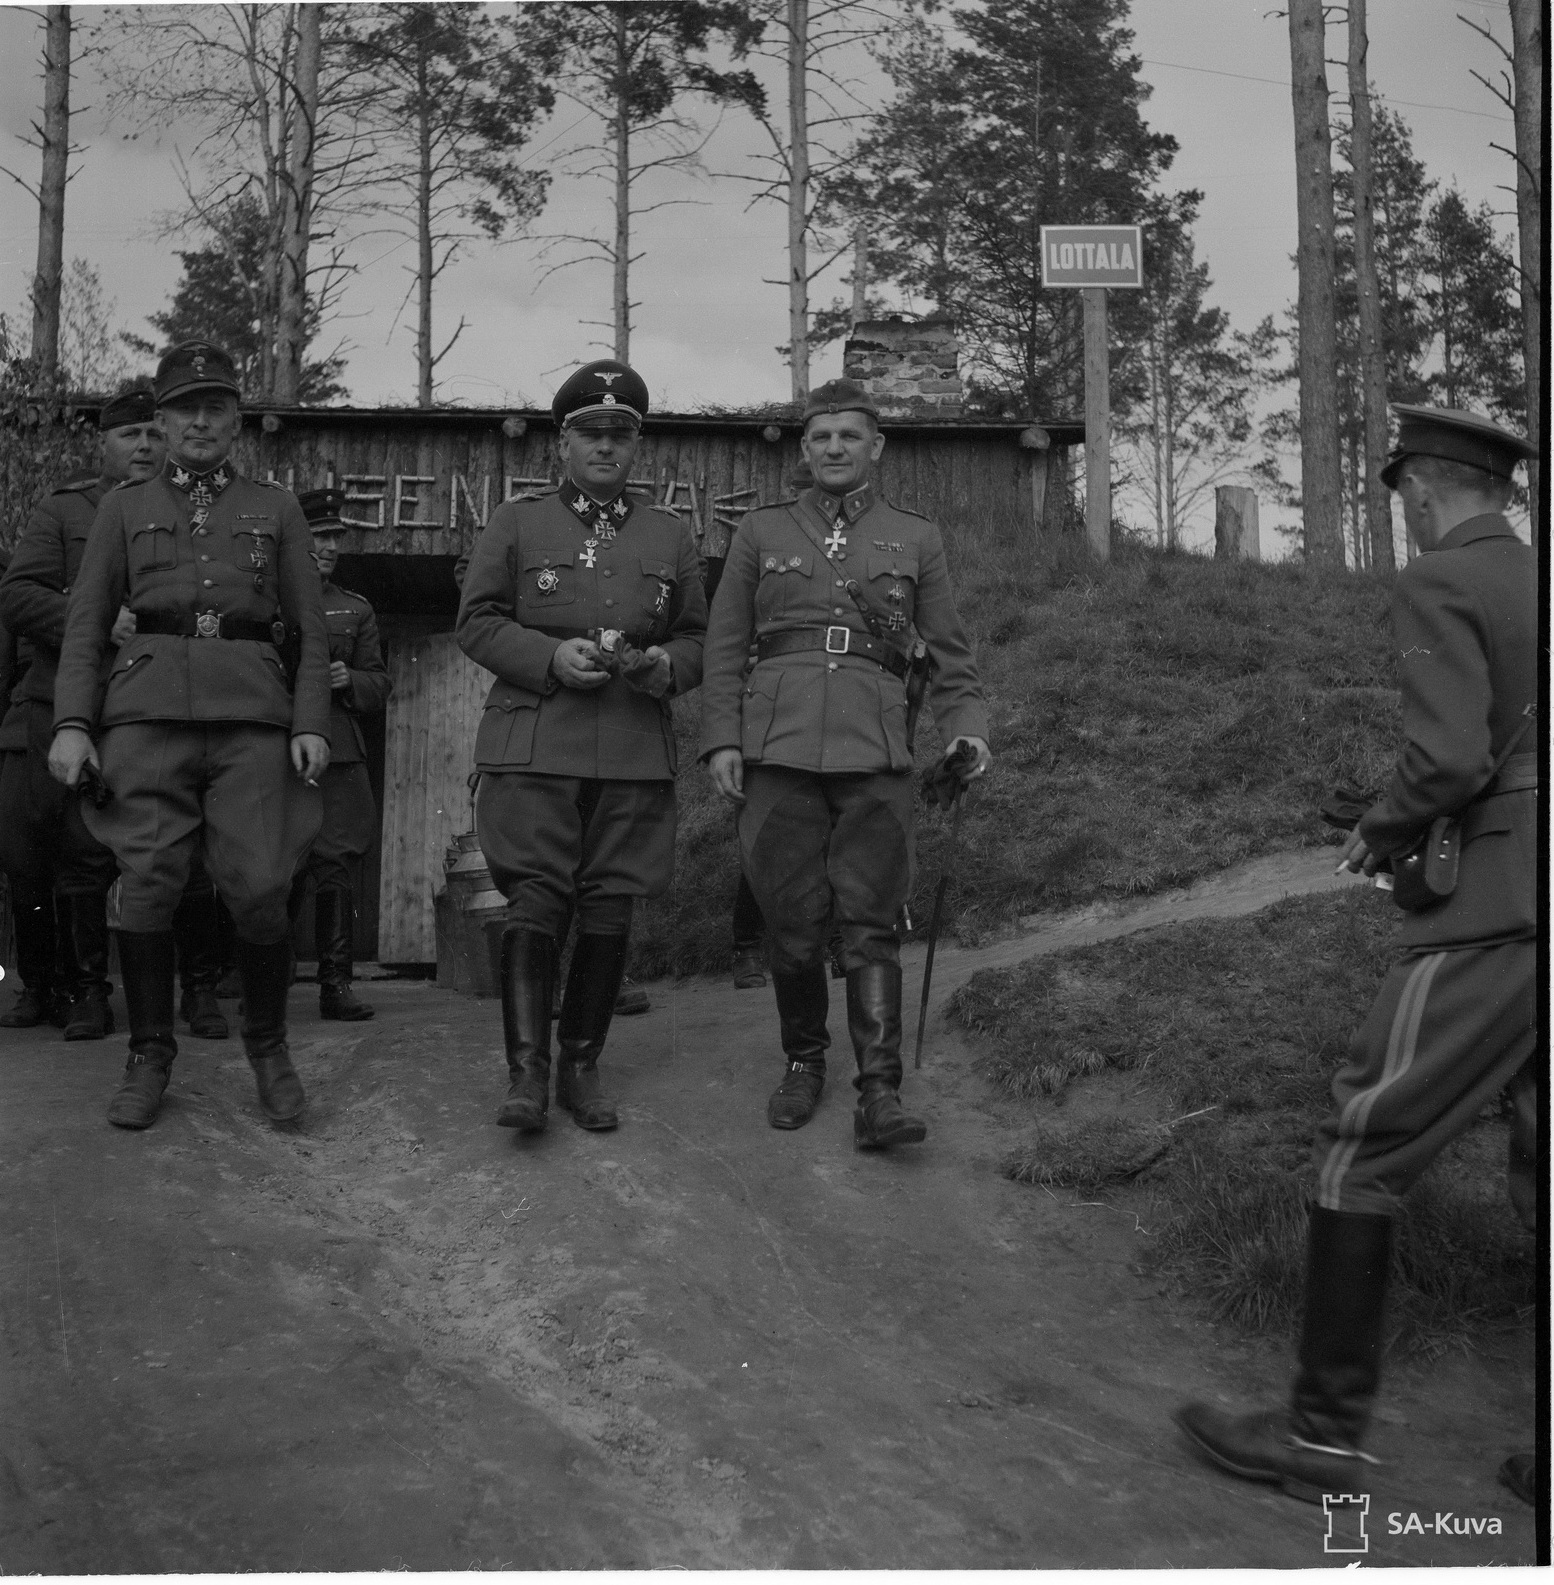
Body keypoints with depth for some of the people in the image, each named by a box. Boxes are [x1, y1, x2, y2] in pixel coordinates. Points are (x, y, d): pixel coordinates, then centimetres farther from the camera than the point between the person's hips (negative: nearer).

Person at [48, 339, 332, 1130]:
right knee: (147, 884, -6)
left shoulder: (276, 508, 17)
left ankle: (268, 1045, 12)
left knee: (260, 891, -8)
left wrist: (312, 723, 0)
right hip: (149, 707, 1)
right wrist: (72, 724, -1)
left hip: (253, 712, 0)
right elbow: (85, 622, 11)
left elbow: (310, 628, 13)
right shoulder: (125, 506, 17)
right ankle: (149, 1055, 10)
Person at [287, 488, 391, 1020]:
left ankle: (336, 984, 3)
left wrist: (349, 680, -5)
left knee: (333, 868, -3)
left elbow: (379, 688, 16)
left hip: (337, 755, 2)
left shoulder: (356, 610, 16)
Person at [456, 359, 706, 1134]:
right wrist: (550, 656, -11)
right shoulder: (514, 524, 9)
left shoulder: (670, 536, 15)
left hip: (636, 754, 2)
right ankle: (527, 1072, -3)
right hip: (534, 747, -2)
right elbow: (476, 622, 5)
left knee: (608, 915, 4)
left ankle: (581, 1068, 15)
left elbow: (697, 638, 18)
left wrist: (666, 665, -5)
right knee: (535, 904, -10)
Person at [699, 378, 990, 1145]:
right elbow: (724, 645, 10)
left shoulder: (916, 539, 13)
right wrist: (720, 739, 0)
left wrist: (967, 728, -4)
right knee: (792, 922, 3)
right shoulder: (762, 531, 12)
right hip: (778, 748, 1)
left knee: (870, 923, -5)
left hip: (874, 752, 0)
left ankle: (880, 1095, -6)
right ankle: (803, 1062, 22)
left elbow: (949, 651, 13)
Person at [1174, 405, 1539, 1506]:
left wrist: (1386, 832, 2)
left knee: (1363, 1147, -1)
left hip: (1509, 910, -8)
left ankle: (1327, 1433, 6)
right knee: (1540, 1173, 14)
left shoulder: (1436, 583, -5)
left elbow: (1450, 757, -16)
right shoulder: (1541, 581, 18)